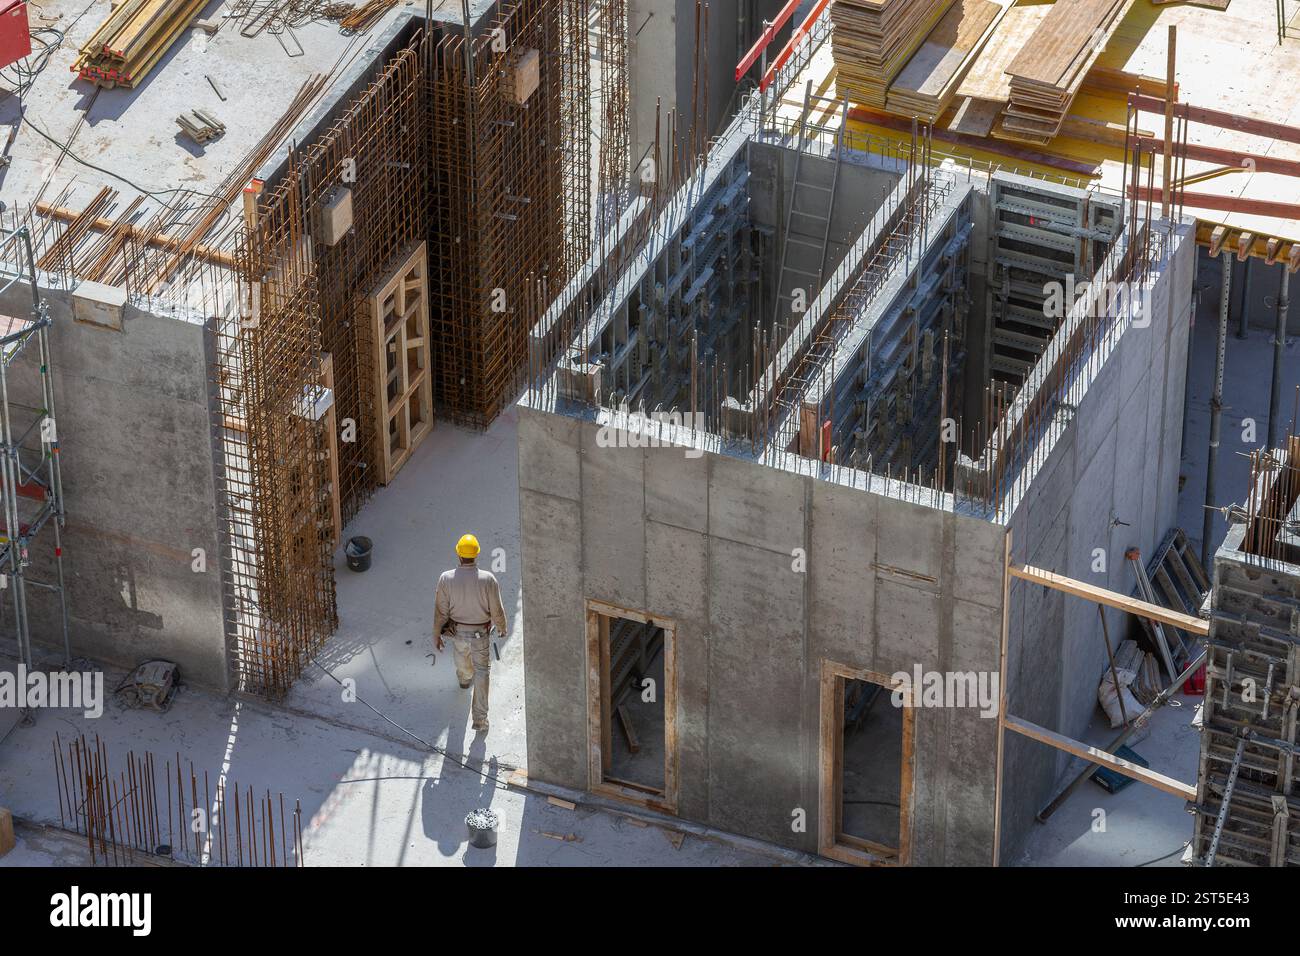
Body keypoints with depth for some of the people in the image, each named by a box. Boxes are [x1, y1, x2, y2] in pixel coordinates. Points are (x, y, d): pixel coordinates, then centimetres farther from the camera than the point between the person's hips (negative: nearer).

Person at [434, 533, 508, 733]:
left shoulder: (446, 579, -25)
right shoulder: (488, 579, -28)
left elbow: (441, 611, -13)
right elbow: (497, 610, -16)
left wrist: (436, 634, 3)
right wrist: (502, 626, 7)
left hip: (457, 632, 2)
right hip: (481, 634, -2)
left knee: (462, 657, 34)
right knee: (481, 673, 13)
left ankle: (465, 679, 67)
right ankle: (480, 718, 14)